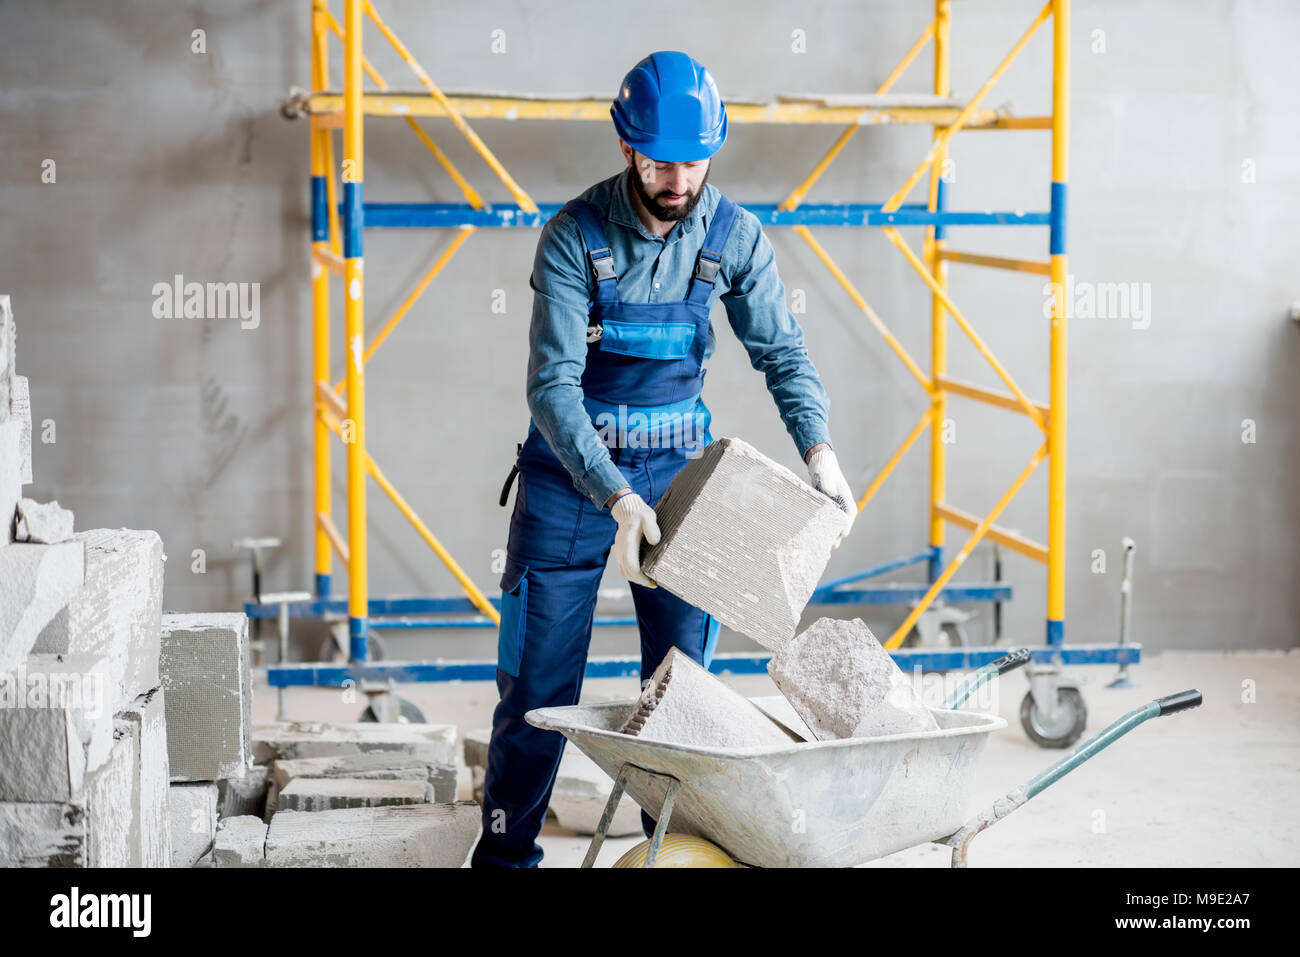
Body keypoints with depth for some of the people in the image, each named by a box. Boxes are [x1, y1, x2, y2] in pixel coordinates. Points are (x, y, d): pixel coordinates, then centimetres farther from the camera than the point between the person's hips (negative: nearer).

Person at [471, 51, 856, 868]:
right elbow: (553, 383, -23)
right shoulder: (575, 236, -18)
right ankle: (506, 848, 14)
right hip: (572, 468, -3)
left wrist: (819, 448, -20)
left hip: (677, 466, 3)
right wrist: (616, 498, -34)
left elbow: (780, 351, -2)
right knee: (540, 680, 1)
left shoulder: (735, 236, -8)